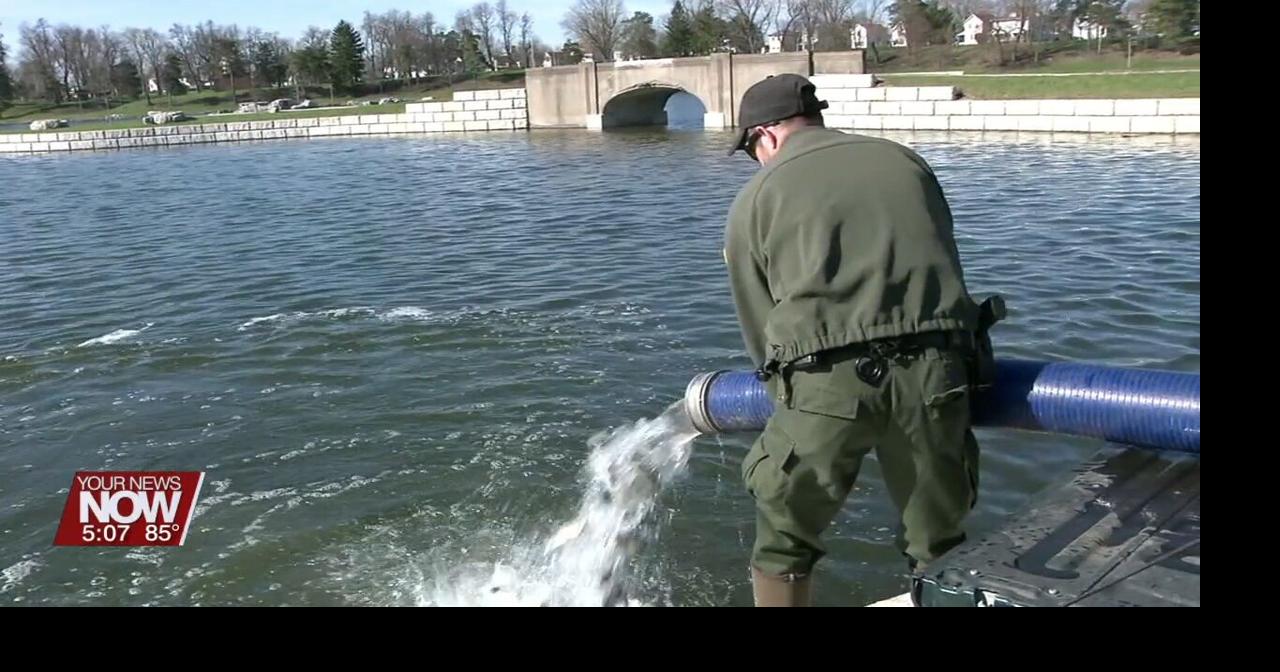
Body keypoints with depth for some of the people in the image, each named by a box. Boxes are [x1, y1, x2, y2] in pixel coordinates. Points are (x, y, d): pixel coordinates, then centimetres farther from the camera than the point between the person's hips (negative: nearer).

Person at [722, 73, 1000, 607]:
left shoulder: (754, 198, 14)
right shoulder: (906, 162, 21)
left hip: (828, 382, -3)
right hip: (935, 371, 3)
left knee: (784, 546, 18)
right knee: (939, 549, 20)